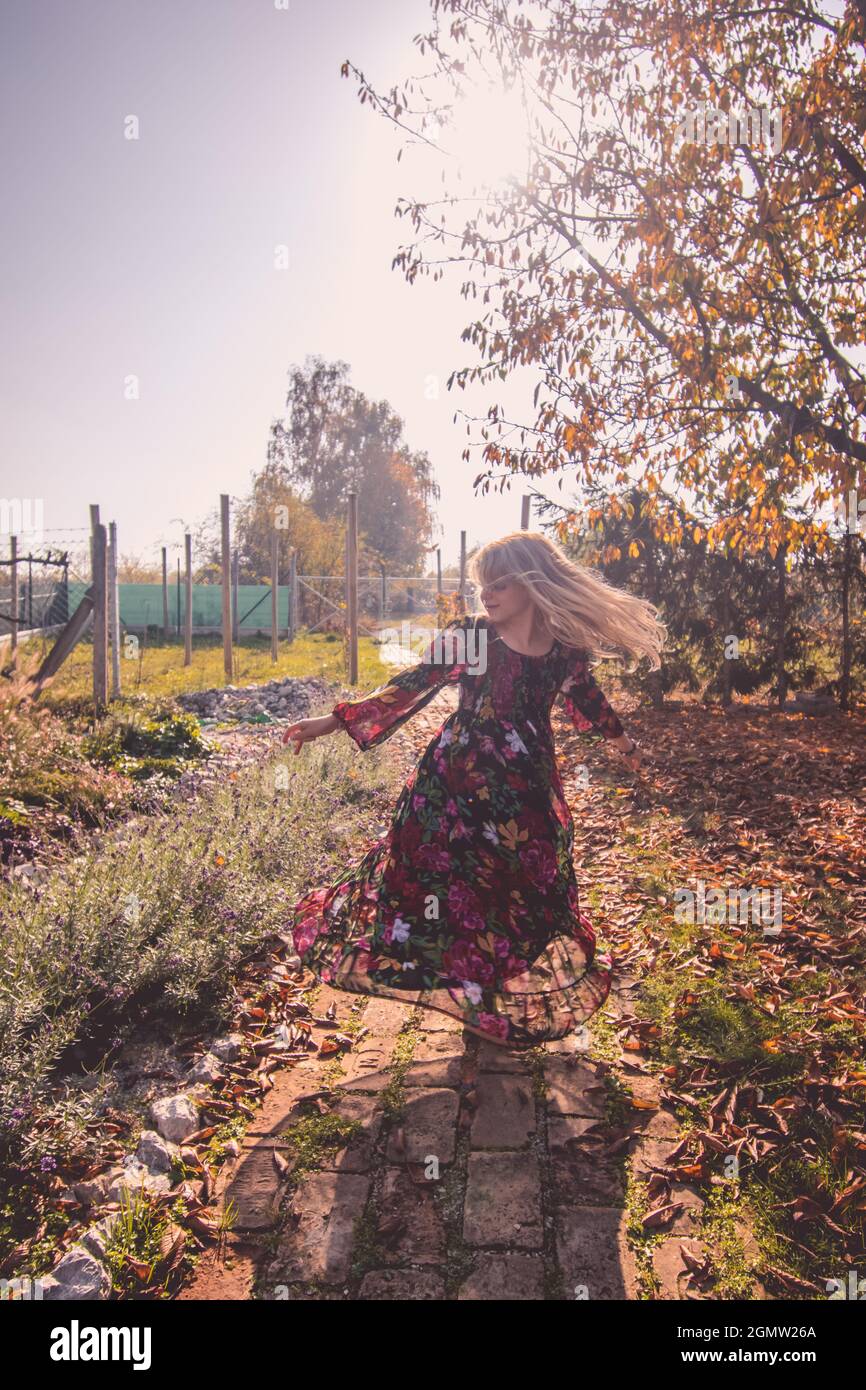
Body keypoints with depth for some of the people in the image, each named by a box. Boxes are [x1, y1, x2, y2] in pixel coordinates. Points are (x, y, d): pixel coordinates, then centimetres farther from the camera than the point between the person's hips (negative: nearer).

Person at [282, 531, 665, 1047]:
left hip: (526, 791, 2)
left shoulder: (567, 648, -3)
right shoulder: (468, 636, -9)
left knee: (530, 891, 12)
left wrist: (624, 742, 33)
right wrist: (331, 722, -10)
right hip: (456, 783, -2)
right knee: (432, 872, 3)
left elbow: (586, 697, 16)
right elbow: (410, 687, -7)